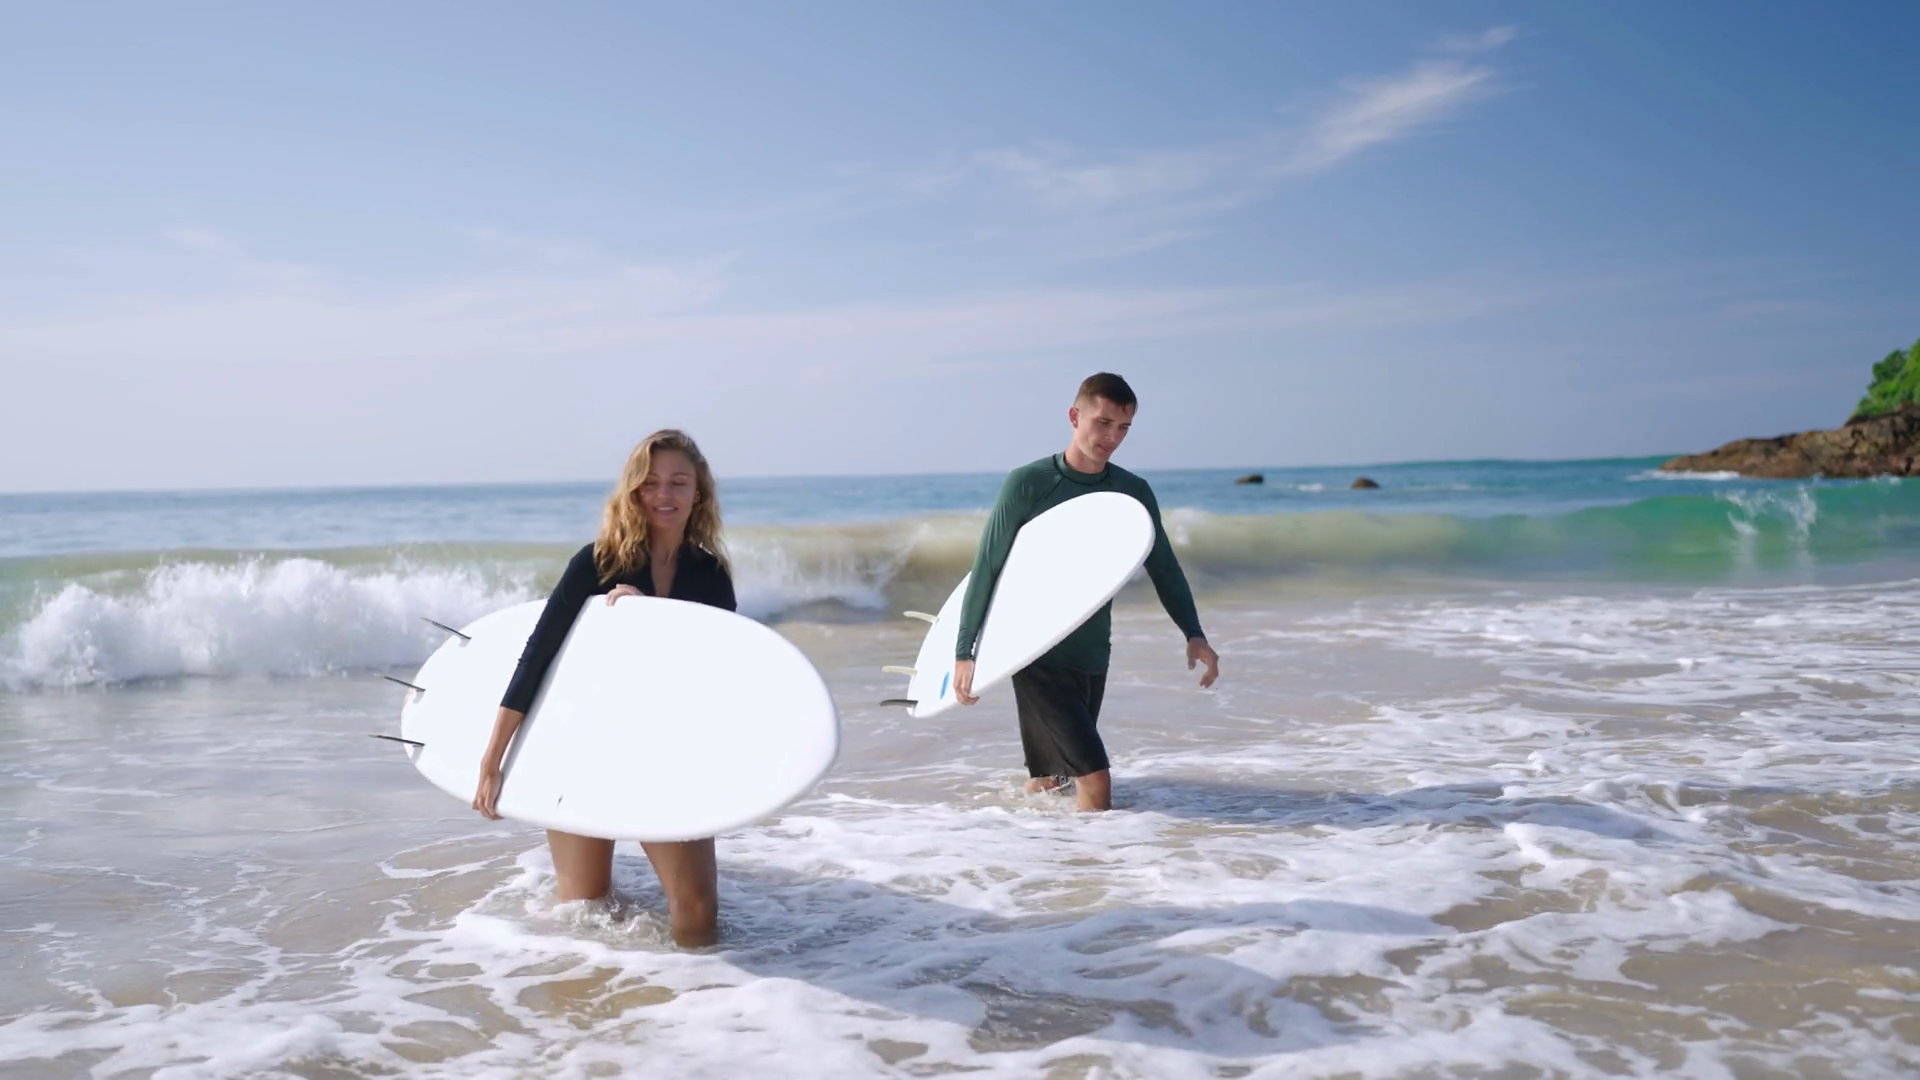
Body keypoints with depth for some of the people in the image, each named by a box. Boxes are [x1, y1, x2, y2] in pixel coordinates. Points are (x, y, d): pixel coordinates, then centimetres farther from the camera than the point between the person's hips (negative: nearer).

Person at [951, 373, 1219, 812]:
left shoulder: (1134, 492, 4)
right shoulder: (1028, 484, -9)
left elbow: (1164, 569, 9)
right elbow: (987, 567, -6)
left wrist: (1194, 635, -5)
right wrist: (965, 652, -8)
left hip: (1092, 658, 5)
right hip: (1036, 656, -5)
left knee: (1047, 784, 13)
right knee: (1094, 779, -16)